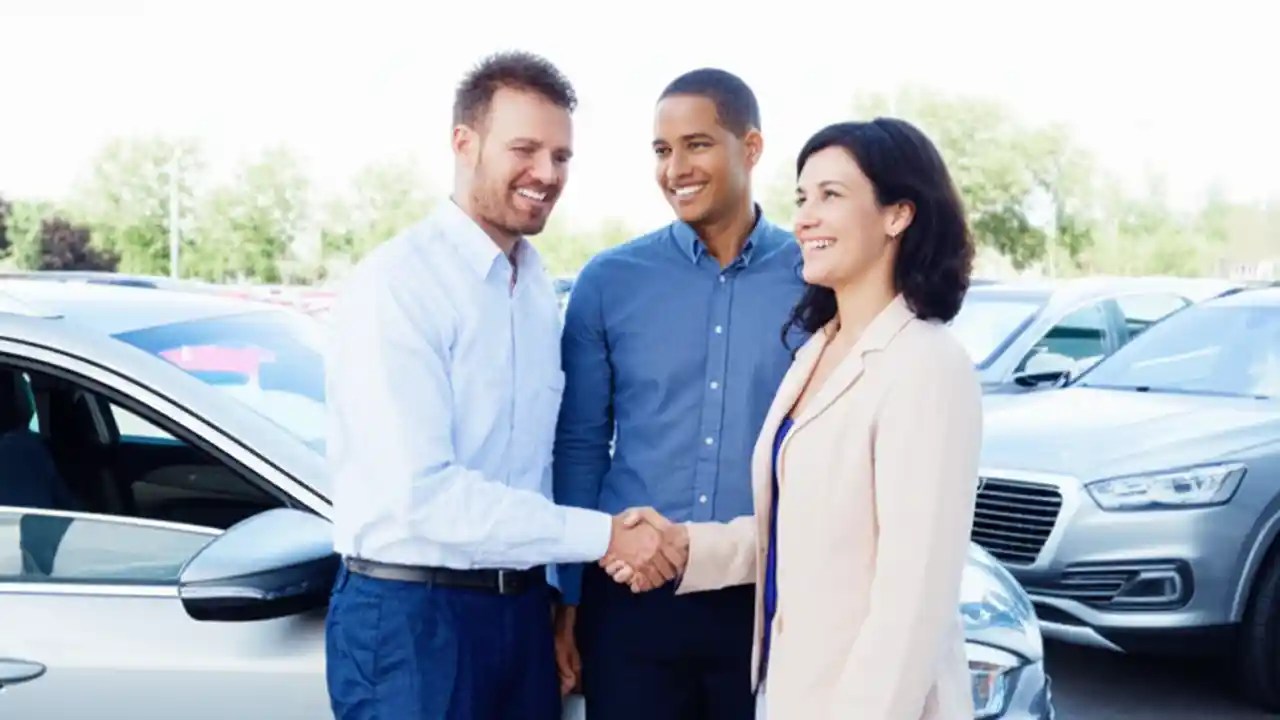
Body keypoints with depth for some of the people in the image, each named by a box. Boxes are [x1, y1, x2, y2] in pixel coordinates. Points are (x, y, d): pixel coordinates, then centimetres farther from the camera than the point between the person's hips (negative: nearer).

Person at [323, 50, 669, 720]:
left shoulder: (538, 284, 8)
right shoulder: (396, 282, -16)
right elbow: (422, 494, -23)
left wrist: (561, 589, 7)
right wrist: (600, 534, -20)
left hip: (521, 607, 7)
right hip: (411, 614, -7)